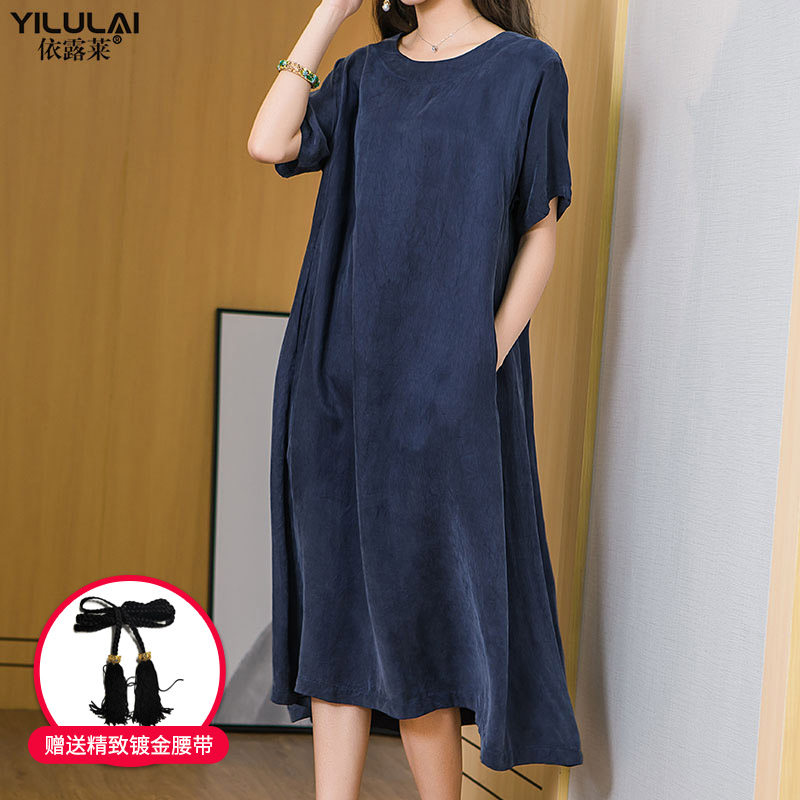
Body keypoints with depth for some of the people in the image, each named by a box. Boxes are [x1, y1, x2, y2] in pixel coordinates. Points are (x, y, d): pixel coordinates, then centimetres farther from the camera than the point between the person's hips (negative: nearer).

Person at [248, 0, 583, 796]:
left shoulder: (527, 70, 1)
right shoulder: (367, 73, 14)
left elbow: (541, 233, 0)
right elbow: (269, 143, -3)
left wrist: (490, 353, -10)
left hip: (440, 379, -5)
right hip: (338, 373, 5)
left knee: (412, 600, -2)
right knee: (337, 597, 5)